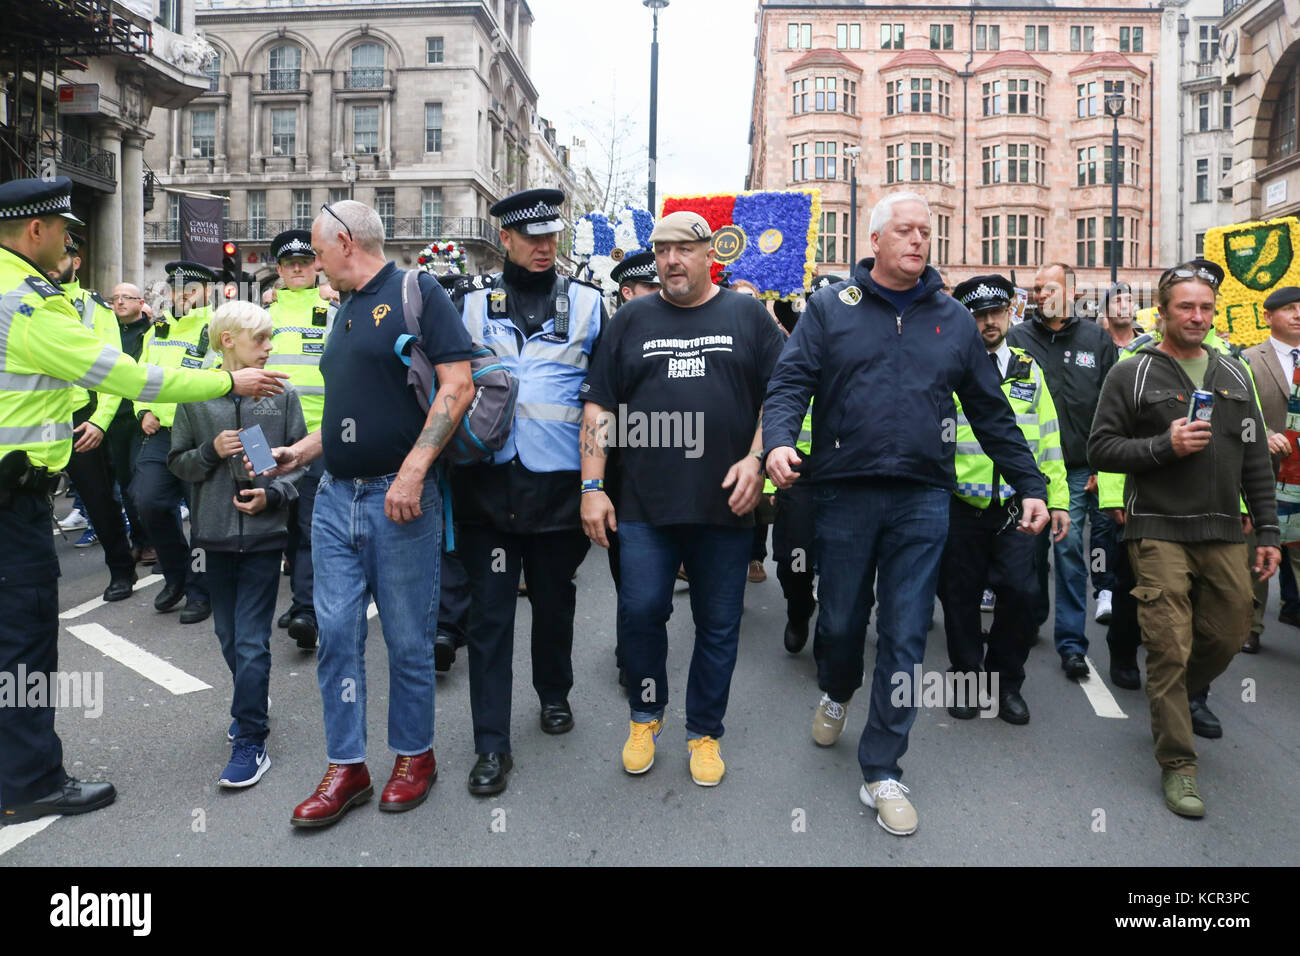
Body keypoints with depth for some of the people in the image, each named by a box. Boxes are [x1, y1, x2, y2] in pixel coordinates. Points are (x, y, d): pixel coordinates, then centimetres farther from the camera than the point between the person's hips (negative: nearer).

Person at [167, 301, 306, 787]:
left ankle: (251, 742, 5)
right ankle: (250, 707, 38)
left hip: (263, 532, -2)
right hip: (215, 531, 3)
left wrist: (273, 495, -15)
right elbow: (178, 463, 6)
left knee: (252, 642, -3)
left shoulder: (282, 395, -1)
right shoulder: (196, 396, 2)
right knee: (229, 636, 16)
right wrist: (212, 450, -13)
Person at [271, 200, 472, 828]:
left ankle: (414, 755, 23)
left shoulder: (417, 293, -5)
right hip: (336, 496, 7)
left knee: (408, 639, 5)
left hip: (399, 498, -7)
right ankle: (346, 767, 19)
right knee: (336, 633, 7)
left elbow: (457, 386, -15)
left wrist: (413, 469, -20)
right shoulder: (346, 311, 19)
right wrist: (301, 452, 15)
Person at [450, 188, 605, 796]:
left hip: (558, 484, 0)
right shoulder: (473, 305, 8)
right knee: (490, 615, 2)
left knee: (554, 603, 16)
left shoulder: (586, 304, 6)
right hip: (489, 483, 0)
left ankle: (554, 694, 42)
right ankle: (491, 746, 12)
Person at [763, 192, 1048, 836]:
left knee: (906, 637, 2)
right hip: (844, 492, -1)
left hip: (924, 500, 2)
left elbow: (991, 412, 14)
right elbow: (790, 383, -4)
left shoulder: (953, 319, 11)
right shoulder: (830, 308, 5)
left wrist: (1030, 485, 11)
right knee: (840, 618, 11)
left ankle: (881, 772, 15)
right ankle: (836, 692, 46)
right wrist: (777, 441, -24)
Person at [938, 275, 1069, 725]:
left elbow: (1048, 439, 14)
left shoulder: (1029, 371, 13)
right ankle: (966, 679, 25)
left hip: (1014, 506, 2)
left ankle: (1007, 683, 17)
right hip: (960, 505, -2)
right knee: (960, 595, 6)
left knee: (1019, 591, -5)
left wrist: (1058, 500, 9)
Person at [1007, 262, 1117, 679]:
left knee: (1070, 550, -1)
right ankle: (1031, 620, 31)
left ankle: (1071, 642, 7)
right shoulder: (1017, 338, 3)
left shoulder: (1096, 339, 6)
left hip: (1077, 469, 0)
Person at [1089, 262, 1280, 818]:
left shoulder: (1234, 375, 14)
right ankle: (1177, 765, 7)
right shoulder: (1132, 375, 1)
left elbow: (1256, 460, 14)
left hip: (1225, 534, 5)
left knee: (1227, 636, 10)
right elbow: (1101, 449, -3)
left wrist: (1267, 531, 9)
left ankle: (1178, 700, 40)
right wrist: (1165, 445, -16)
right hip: (1159, 534, -5)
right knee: (1170, 648, -5)